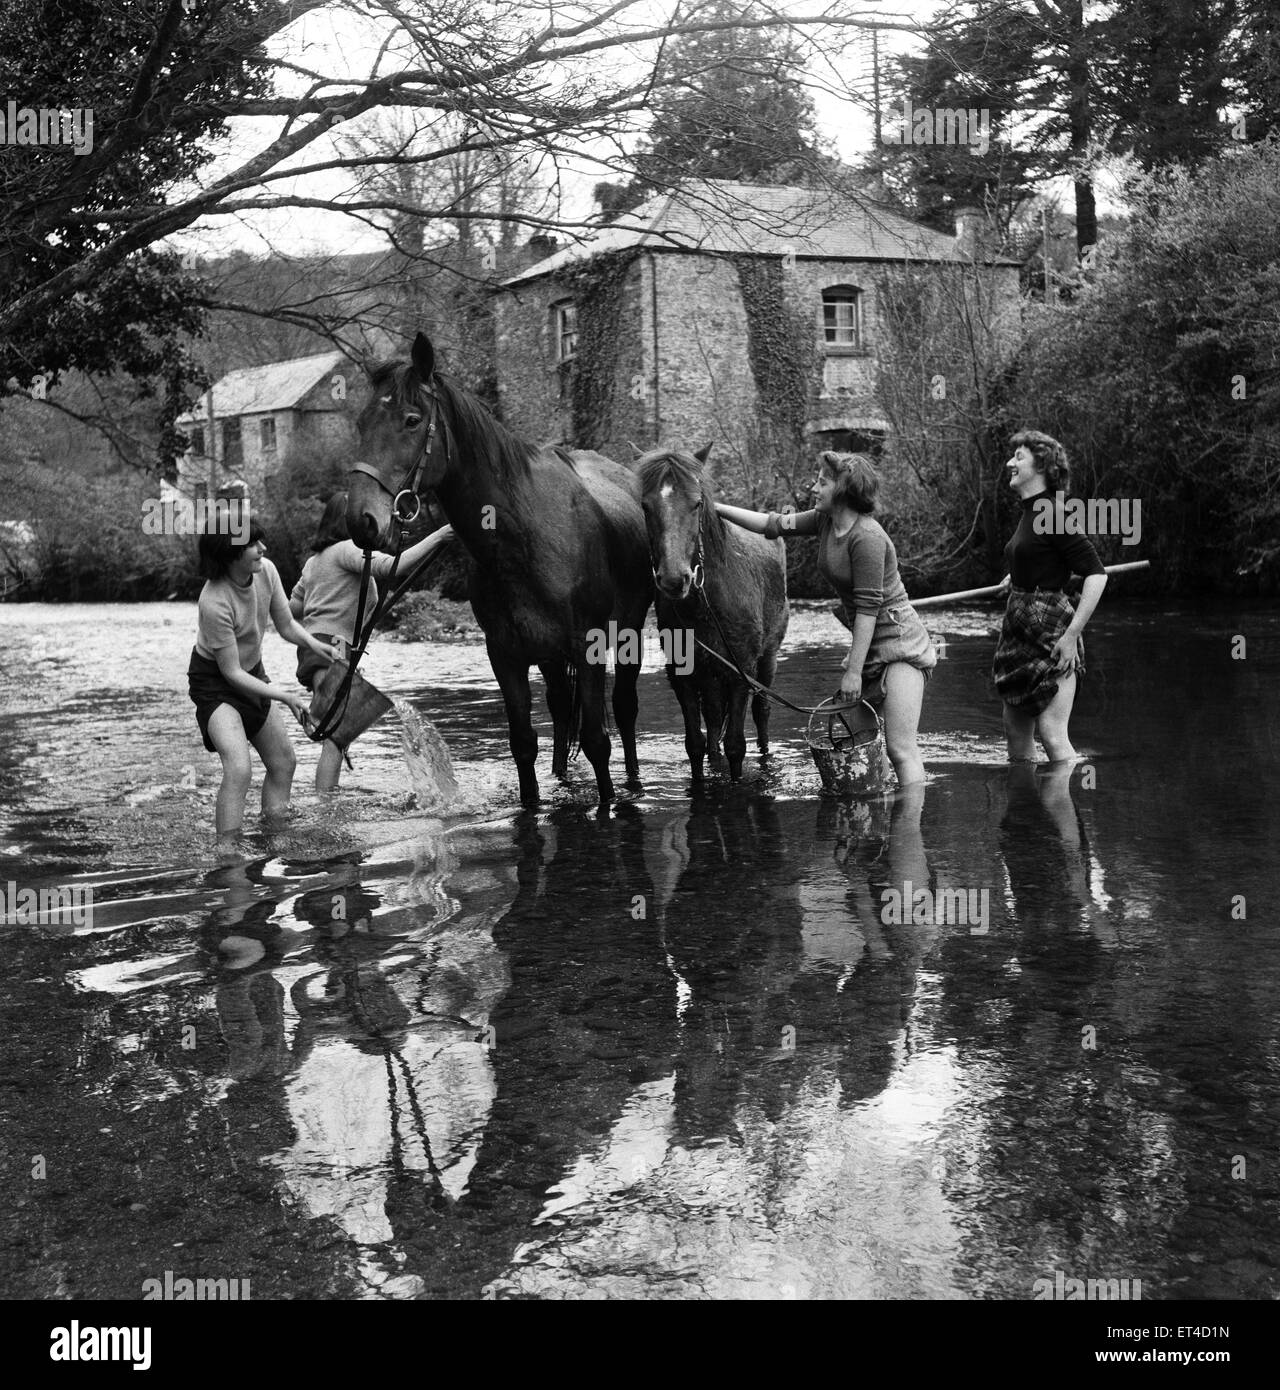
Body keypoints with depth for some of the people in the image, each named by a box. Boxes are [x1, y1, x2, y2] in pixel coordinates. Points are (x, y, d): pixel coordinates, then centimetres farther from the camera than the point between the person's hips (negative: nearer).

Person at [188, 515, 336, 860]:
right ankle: (226, 852, -20)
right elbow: (231, 673, -26)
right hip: (214, 681, -8)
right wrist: (286, 696, -29)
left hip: (252, 673, 8)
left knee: (284, 762, 14)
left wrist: (313, 644, -19)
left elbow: (286, 626, 1)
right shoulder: (215, 602, -33)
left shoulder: (266, 571, -14)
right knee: (238, 768, -26)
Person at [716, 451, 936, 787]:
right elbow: (772, 524, 12)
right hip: (869, 646, 10)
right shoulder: (825, 521, 5)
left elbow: (868, 607, -23)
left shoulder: (866, 536, -22)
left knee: (901, 749, -15)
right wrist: (717, 507, 7)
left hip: (900, 646, -10)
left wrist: (853, 671, -20)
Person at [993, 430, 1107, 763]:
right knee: (1016, 733, 11)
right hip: (1020, 632, 10)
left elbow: (1097, 575, -20)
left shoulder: (1054, 516, -15)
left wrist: (1072, 635, -22)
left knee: (1052, 735, -13)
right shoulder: (1029, 514, 12)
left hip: (1050, 635, -10)